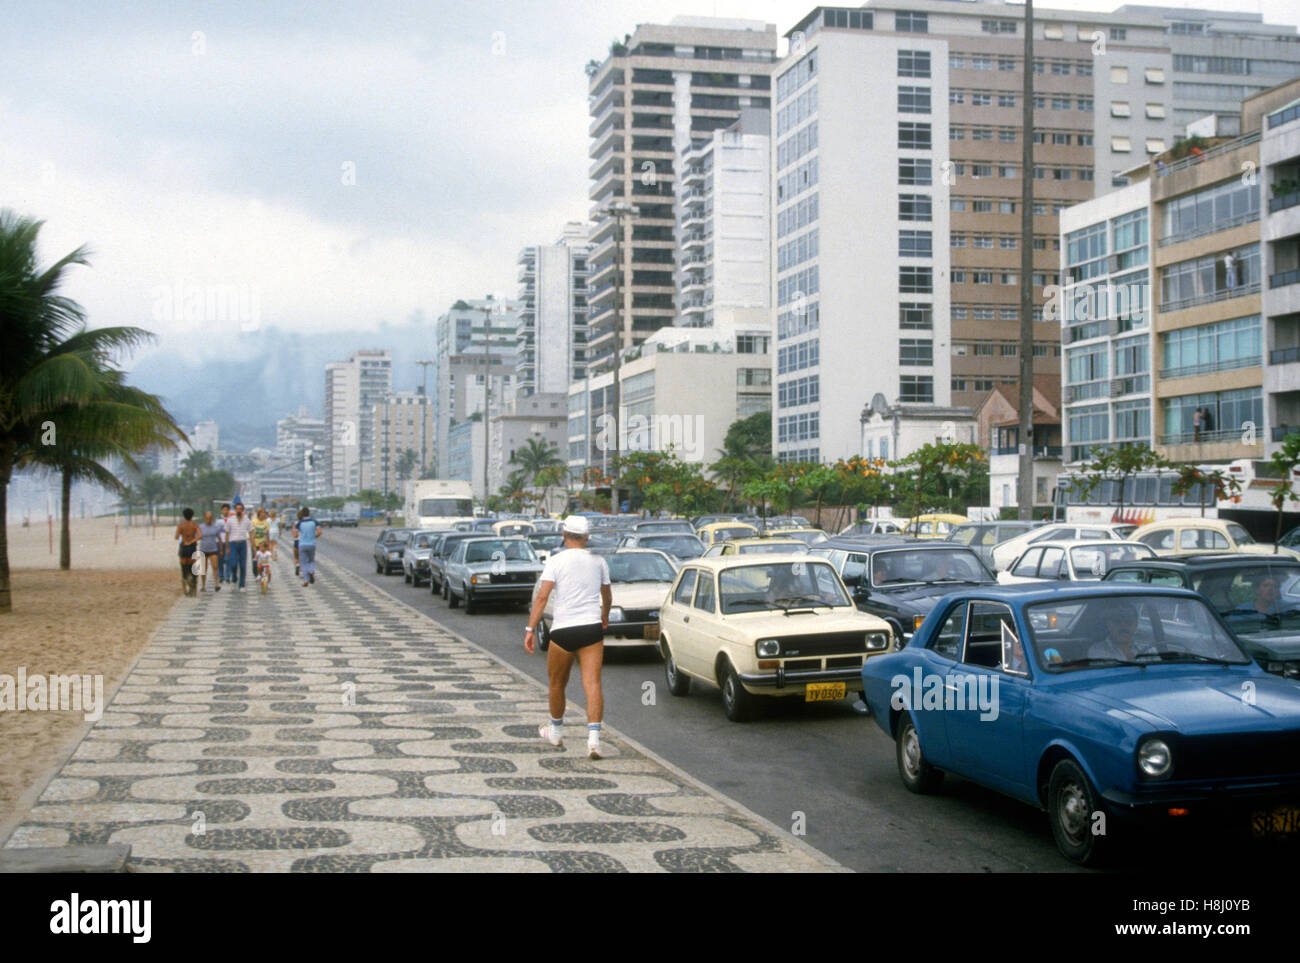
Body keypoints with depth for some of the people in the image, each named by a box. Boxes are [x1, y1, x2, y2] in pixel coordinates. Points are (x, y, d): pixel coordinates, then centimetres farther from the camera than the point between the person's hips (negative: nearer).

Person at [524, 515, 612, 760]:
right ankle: (593, 739, -19)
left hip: (563, 630, -2)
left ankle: (556, 732, 34)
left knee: (557, 684, 17)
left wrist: (530, 629, -12)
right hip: (592, 629, 2)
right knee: (592, 684, -5)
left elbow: (542, 596, -13)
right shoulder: (598, 562, 9)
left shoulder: (555, 561, -3)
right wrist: (604, 617, 43)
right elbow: (607, 597, 23)